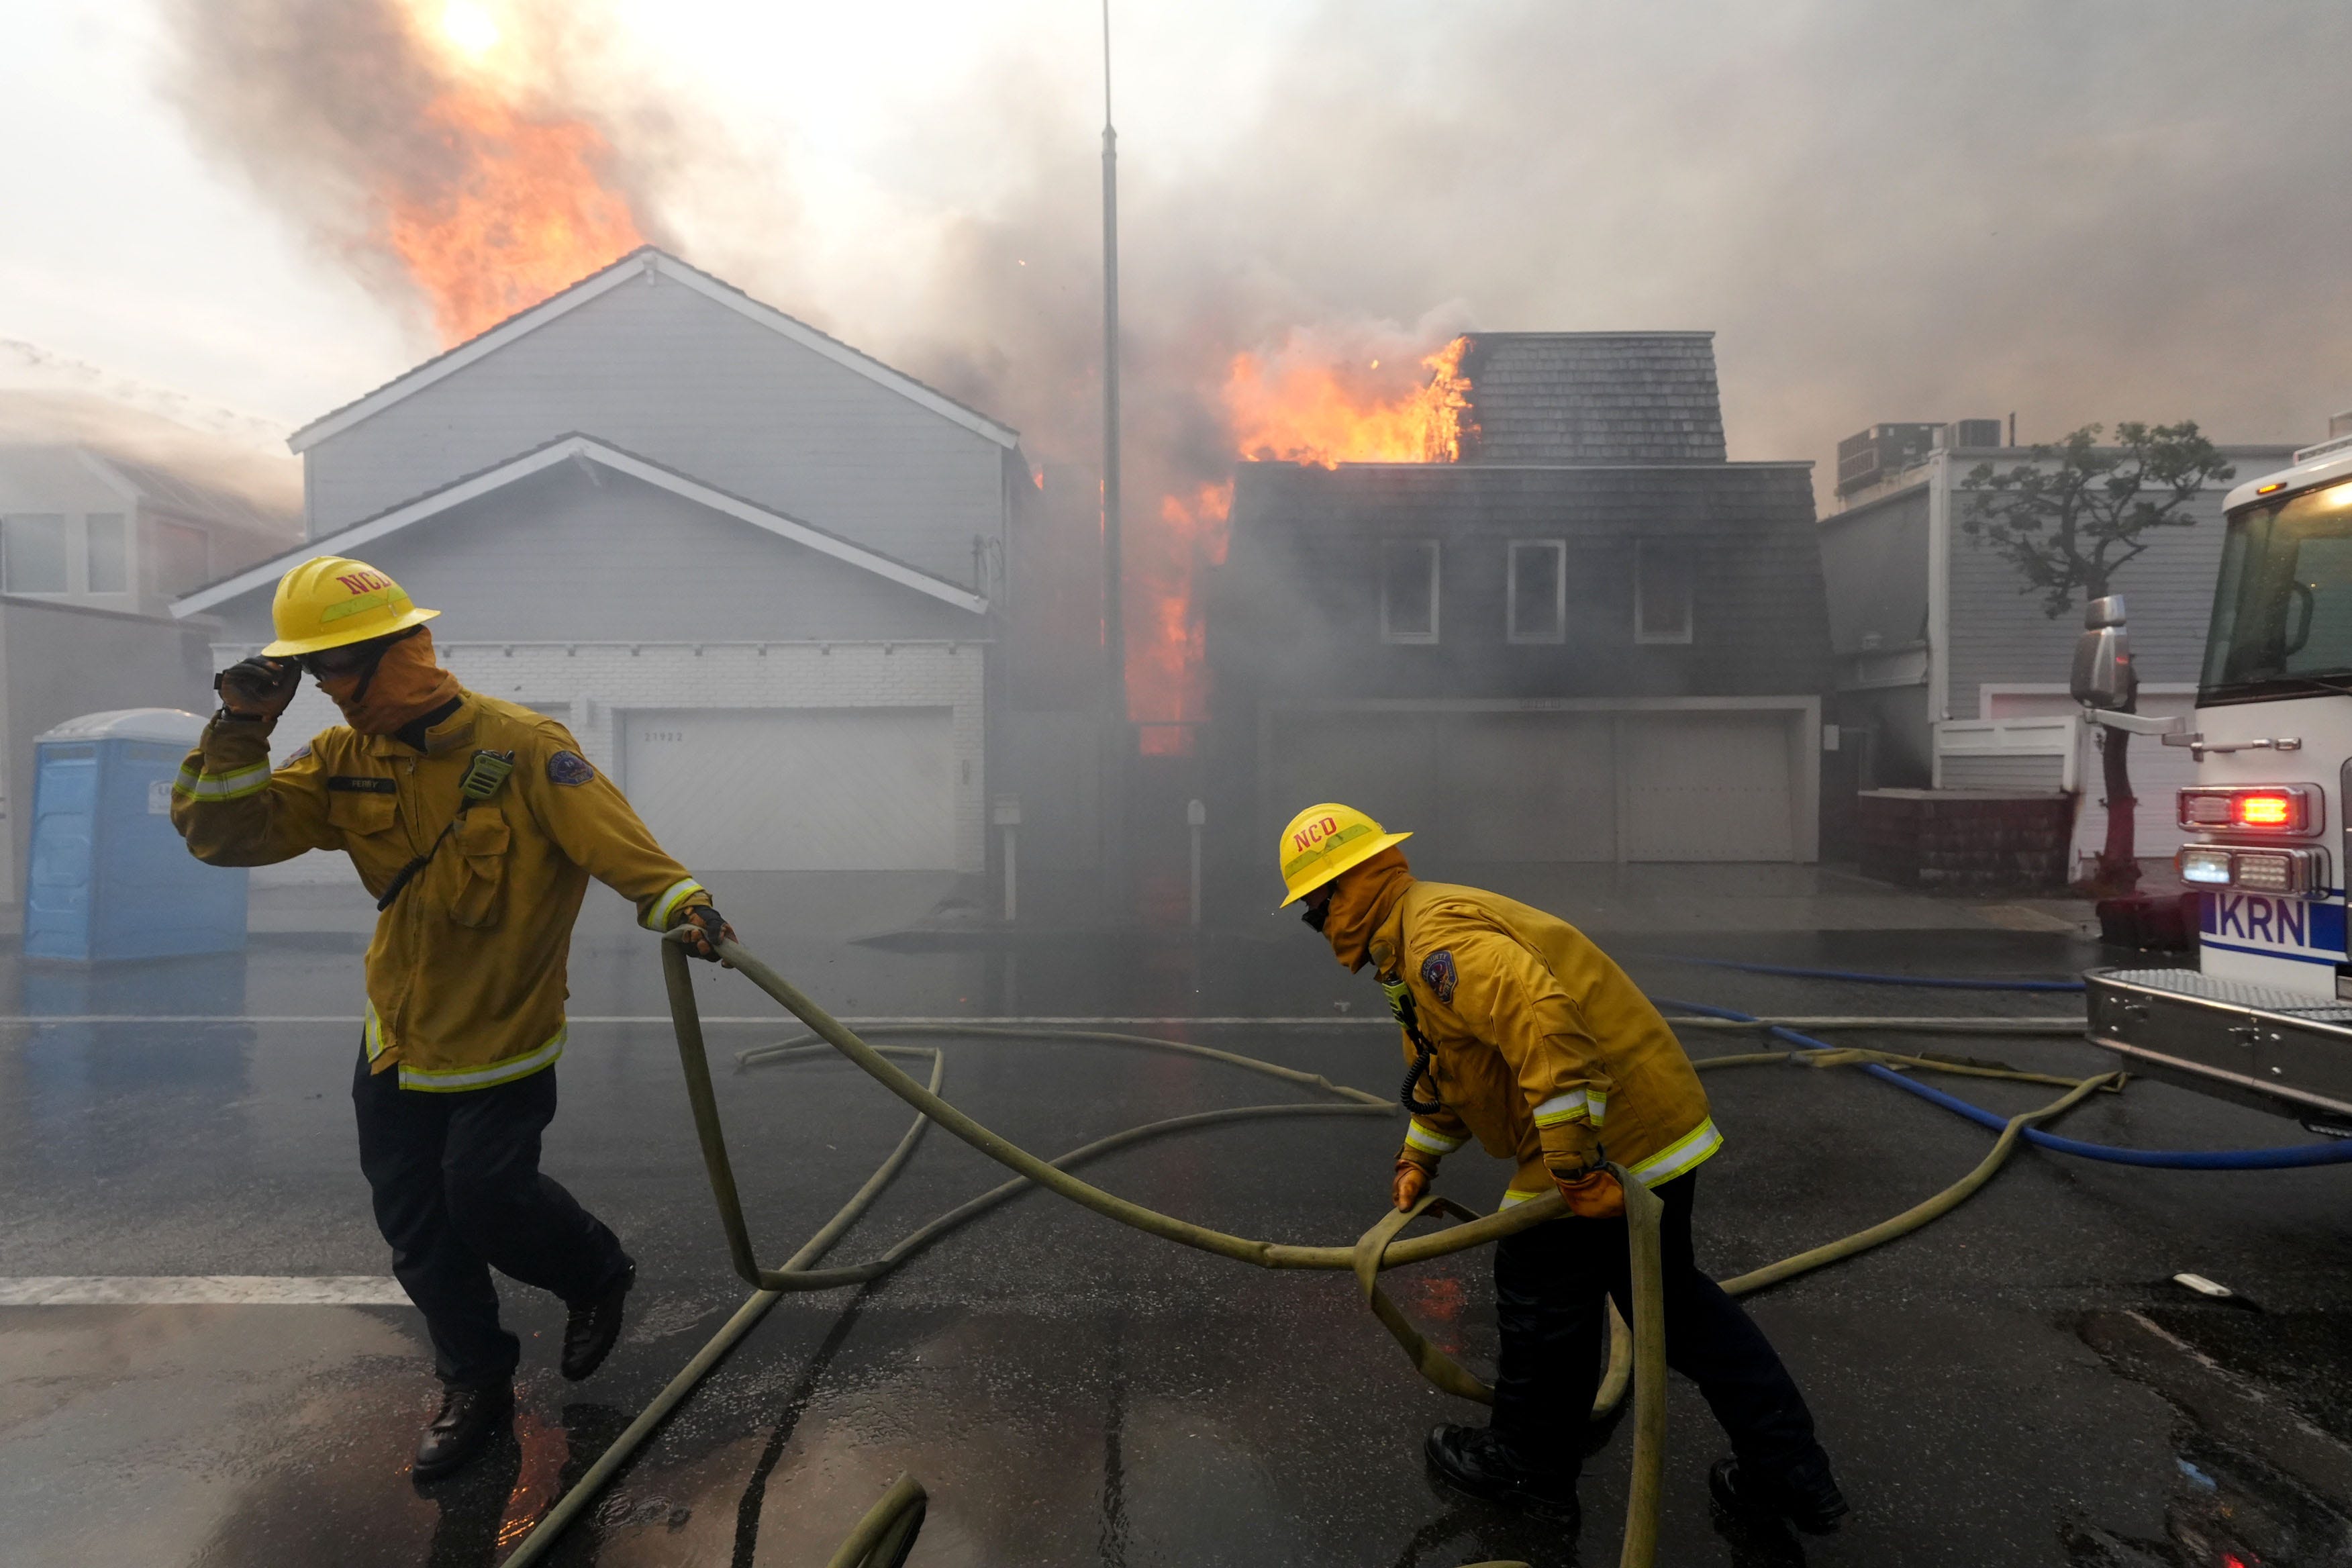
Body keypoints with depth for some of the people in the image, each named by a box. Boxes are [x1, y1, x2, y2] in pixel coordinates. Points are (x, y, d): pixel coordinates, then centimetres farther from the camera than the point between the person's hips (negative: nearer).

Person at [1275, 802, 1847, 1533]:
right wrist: (1417, 1158, 24)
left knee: (1539, 1291, 9)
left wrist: (1573, 1167, -32)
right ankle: (1793, 1473, 34)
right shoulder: (1410, 949, 14)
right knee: (1672, 1297, 23)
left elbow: (1543, 1024, -35)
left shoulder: (1436, 933, -22)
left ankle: (1526, 1464, 31)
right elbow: (1438, 1070, 26)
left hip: (1607, 1135, -10)